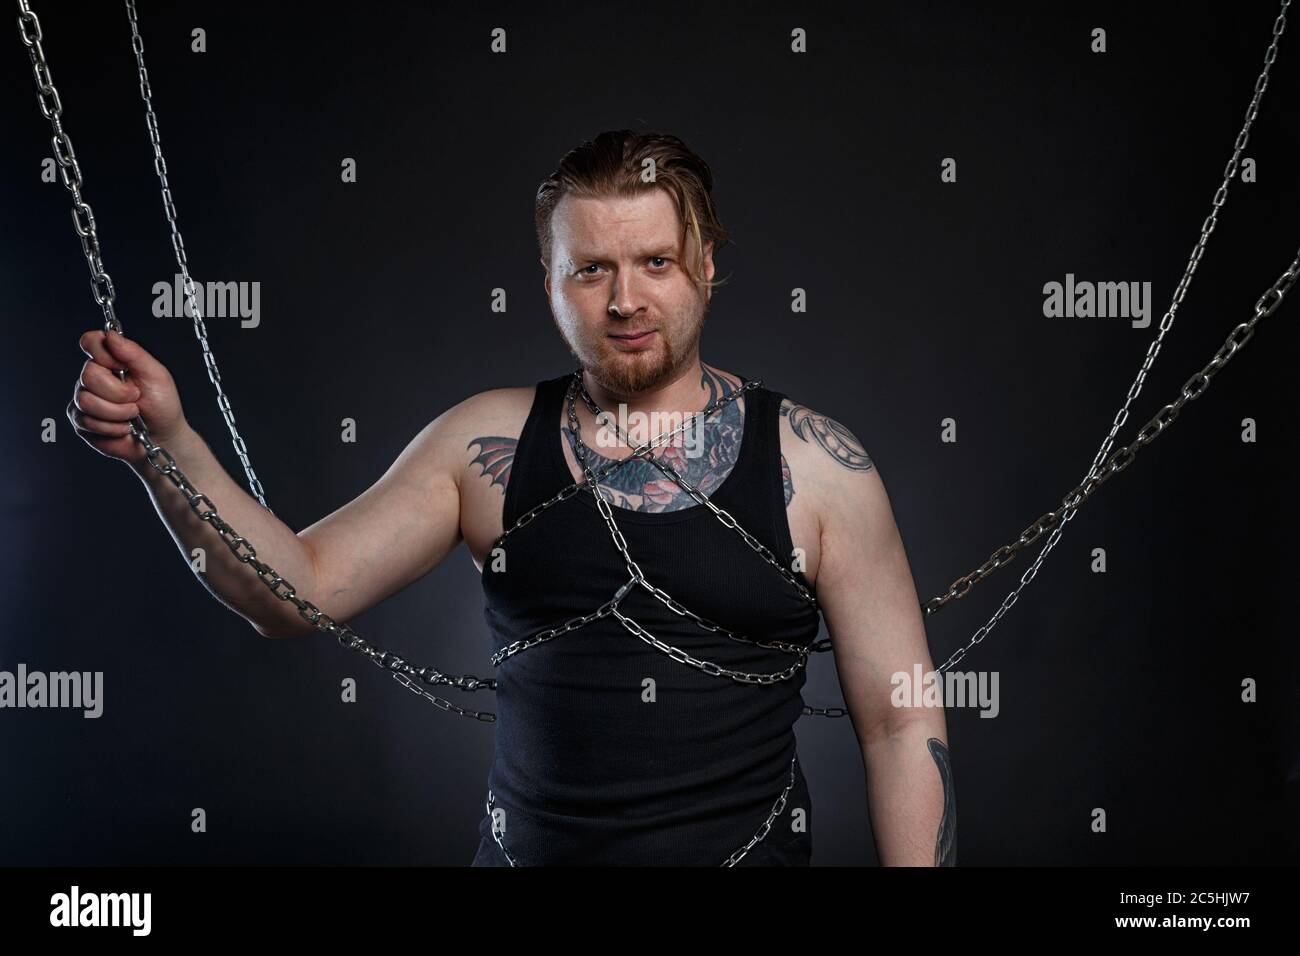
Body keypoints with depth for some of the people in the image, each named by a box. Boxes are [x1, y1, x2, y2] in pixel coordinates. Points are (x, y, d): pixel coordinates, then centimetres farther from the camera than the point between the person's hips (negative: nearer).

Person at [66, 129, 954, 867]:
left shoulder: (816, 464, -8)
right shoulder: (489, 443, -1)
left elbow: (902, 723, -5)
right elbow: (298, 590, -4)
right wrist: (166, 445, -16)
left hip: (752, 847, -1)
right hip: (528, 848, 2)